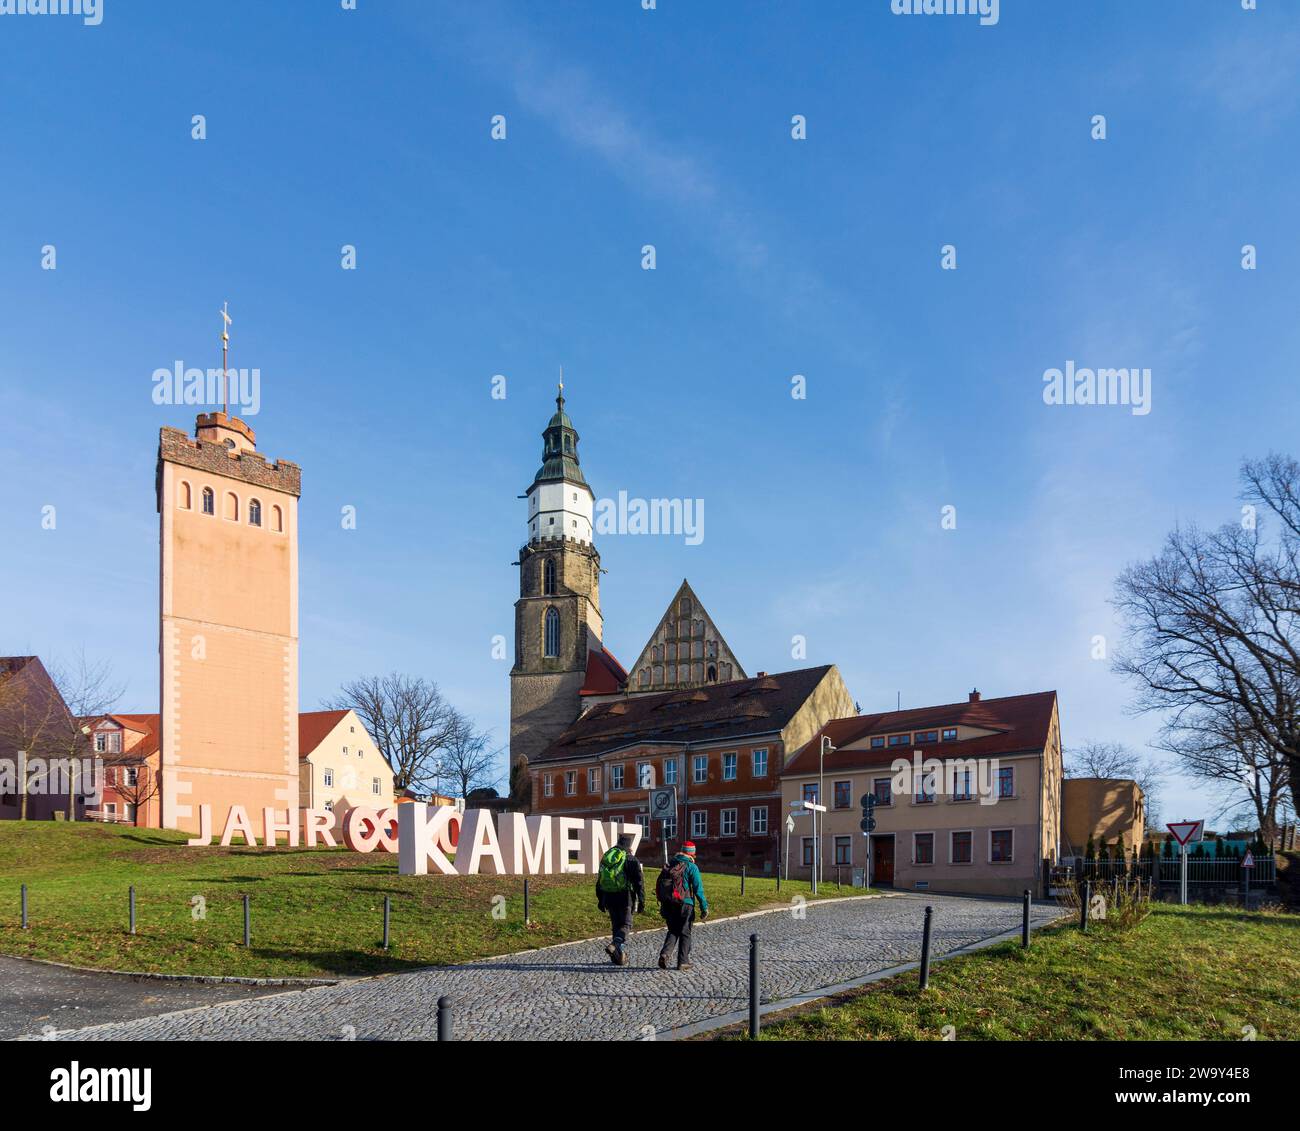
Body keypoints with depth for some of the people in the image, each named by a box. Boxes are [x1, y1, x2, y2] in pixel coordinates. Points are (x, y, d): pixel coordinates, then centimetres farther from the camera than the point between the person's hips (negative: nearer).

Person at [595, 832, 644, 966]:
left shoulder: (605, 857, 11)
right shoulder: (630, 859, -8)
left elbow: (599, 881, 17)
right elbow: (639, 881, -12)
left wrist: (600, 899, 24)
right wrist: (642, 900, -7)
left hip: (609, 898, 6)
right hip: (624, 897, -5)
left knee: (616, 925, 15)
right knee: (625, 925, 2)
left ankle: (619, 956, 16)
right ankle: (615, 945, -23)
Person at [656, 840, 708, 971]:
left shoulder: (670, 864, 10)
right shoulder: (691, 867, -7)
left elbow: (659, 885, 12)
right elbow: (698, 889, -11)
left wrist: (662, 903, 18)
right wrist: (704, 908, -6)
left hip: (668, 905, 4)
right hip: (685, 905, -4)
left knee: (673, 931, 16)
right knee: (685, 933, 9)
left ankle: (665, 953, -5)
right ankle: (683, 962, 11)